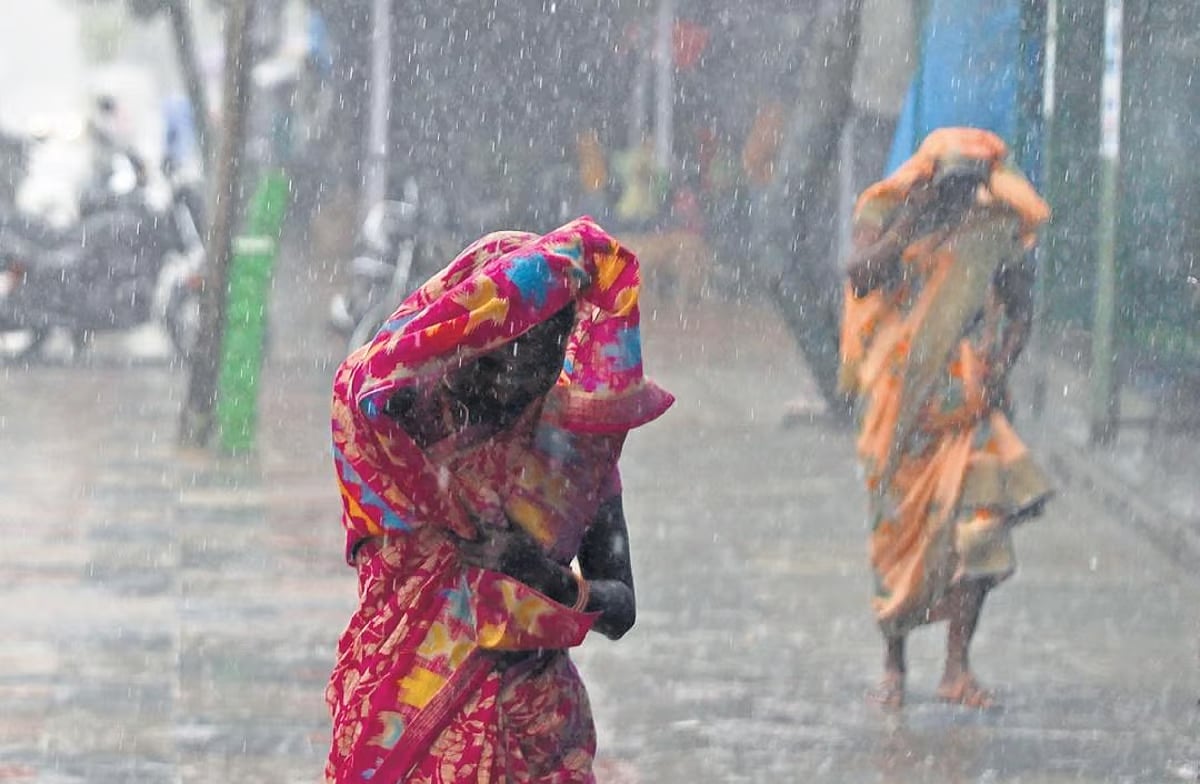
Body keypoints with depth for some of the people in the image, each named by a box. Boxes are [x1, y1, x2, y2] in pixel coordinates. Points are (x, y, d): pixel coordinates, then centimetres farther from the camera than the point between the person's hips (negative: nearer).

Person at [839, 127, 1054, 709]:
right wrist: (912, 220, -22)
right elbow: (862, 274, -19)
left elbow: (1020, 306, 12)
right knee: (897, 532, 4)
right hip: (897, 405, -1)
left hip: (967, 402, 1)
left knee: (975, 532, -11)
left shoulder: (994, 230, 3)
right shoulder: (887, 219, -2)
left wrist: (1001, 365, -3)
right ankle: (893, 666, 15)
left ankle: (957, 667, -5)